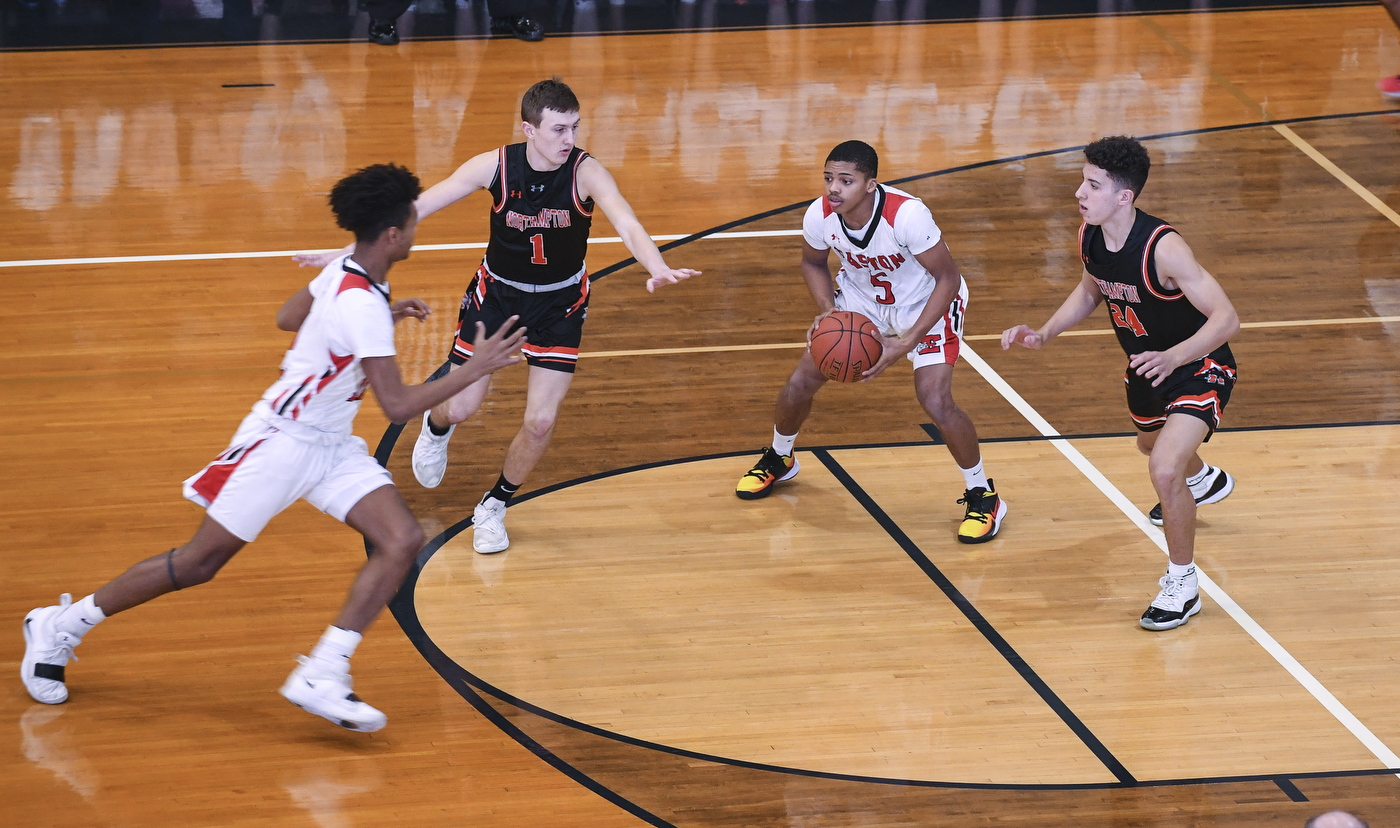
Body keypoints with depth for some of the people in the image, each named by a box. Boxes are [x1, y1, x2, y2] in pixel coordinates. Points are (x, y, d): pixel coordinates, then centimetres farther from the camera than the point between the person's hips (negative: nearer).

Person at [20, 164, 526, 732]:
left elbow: (288, 317, 20)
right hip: (282, 443, -9)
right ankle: (59, 628, 18)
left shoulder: (345, 271, 1)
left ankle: (320, 677, -14)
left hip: (330, 448, 9)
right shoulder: (363, 306, -26)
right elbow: (397, 405, -27)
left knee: (401, 541, -10)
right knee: (200, 561, 0)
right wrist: (476, 370, -22)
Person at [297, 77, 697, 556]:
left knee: (541, 422, -8)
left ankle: (494, 508, 20)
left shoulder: (585, 172, -25)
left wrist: (657, 269, -63)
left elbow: (627, 224, -42)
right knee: (461, 408, 6)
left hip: (560, 304, 0)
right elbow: (415, 209, -16)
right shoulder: (495, 166, -22)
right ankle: (436, 428, 48)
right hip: (496, 293, 1)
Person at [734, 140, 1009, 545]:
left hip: (926, 303, -5)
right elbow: (813, 262, 1)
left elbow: (948, 279, -26)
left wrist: (906, 343, -30)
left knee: (935, 401, -21)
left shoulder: (907, 215, -37)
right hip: (860, 297, 5)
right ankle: (778, 459, 32)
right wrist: (827, 311, -18)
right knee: (801, 381, 0)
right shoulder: (820, 215, -23)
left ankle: (983, 496, 1)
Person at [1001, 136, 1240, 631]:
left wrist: (1173, 357, -47)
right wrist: (1044, 334, -3)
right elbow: (1091, 291, 9)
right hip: (1149, 366, 8)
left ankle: (1183, 585, -4)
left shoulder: (1163, 249, -35)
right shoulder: (1090, 237, -14)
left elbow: (1226, 318, -34)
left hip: (1200, 369, -8)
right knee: (1150, 443, 34)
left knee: (1164, 469, -26)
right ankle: (1203, 481, 72)